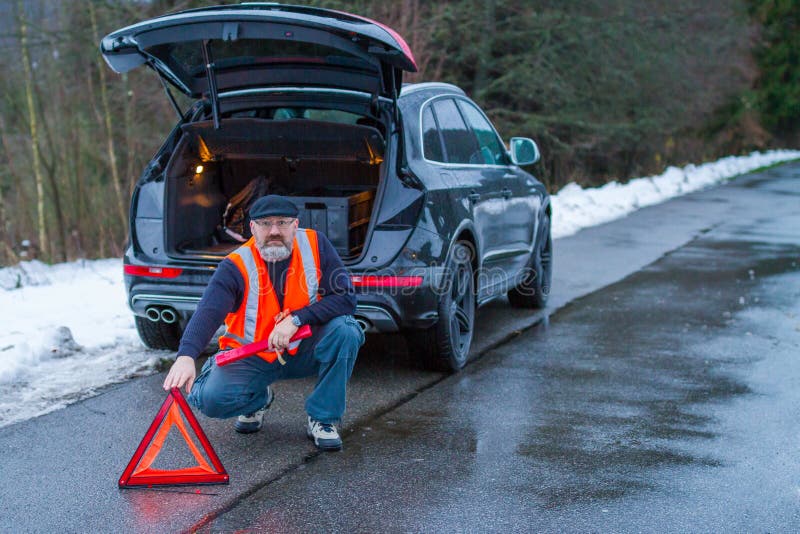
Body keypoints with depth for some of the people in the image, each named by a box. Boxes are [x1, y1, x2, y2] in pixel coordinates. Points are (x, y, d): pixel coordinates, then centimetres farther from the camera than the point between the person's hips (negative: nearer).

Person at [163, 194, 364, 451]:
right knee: (211, 398, -26)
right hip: (251, 357, -1)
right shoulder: (236, 266, -18)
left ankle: (322, 418, -9)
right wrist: (186, 356, -50)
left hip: (304, 351, 1)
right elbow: (208, 313, -31)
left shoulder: (315, 245, -12)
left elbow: (346, 297, -16)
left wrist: (296, 319, -27)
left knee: (345, 330, -27)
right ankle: (258, 398, 13)